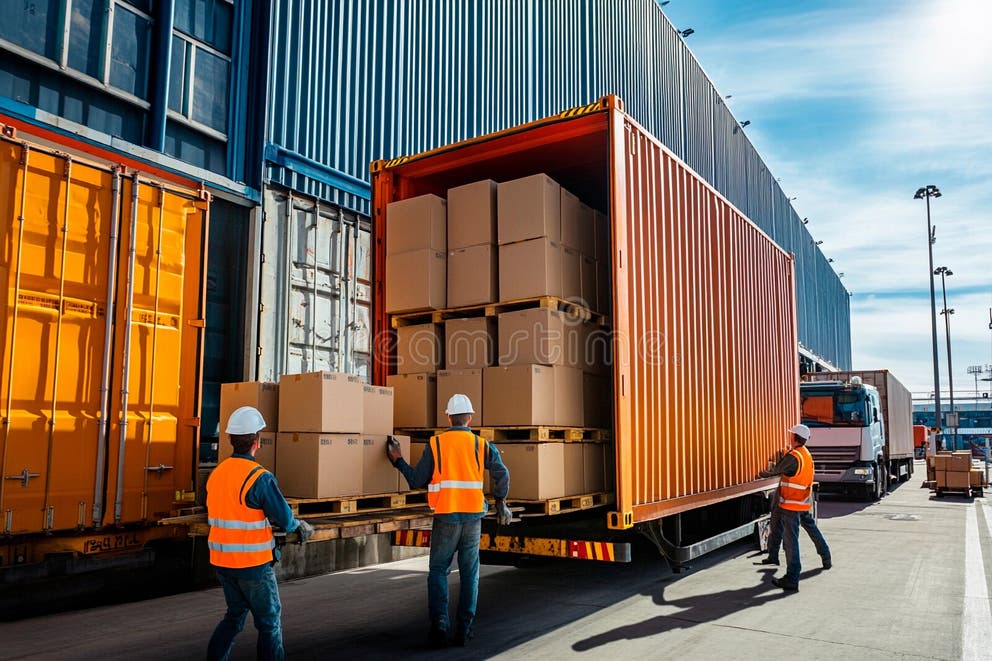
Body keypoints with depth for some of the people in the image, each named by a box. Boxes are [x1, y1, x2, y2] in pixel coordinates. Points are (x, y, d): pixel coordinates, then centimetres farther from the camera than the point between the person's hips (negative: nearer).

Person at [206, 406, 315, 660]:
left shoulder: (215, 474, 3)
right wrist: (300, 526, 7)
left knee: (235, 614, 23)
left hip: (221, 560, 7)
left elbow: (221, 515, 13)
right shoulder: (260, 477, -19)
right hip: (253, 563, -7)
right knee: (270, 621, 8)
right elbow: (284, 518, -16)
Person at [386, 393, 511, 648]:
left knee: (438, 570, 10)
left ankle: (439, 623, -3)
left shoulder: (435, 444, -2)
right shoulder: (482, 445, 2)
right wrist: (501, 502, 11)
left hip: (446, 517, -1)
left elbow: (417, 481, 0)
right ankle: (464, 629, 12)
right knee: (469, 573, 11)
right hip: (473, 517, 2)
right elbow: (502, 475, -4)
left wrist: (398, 461, 14)